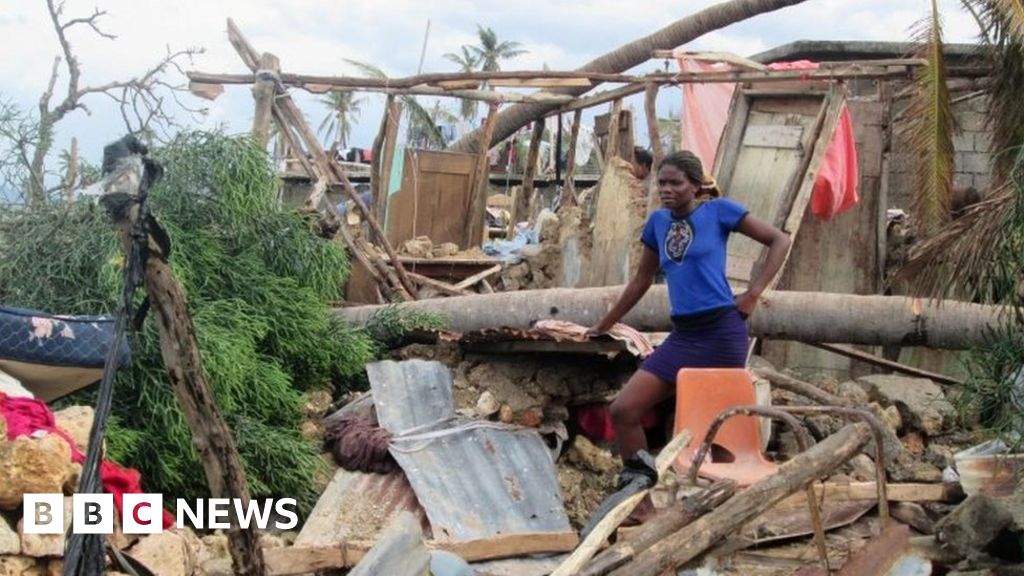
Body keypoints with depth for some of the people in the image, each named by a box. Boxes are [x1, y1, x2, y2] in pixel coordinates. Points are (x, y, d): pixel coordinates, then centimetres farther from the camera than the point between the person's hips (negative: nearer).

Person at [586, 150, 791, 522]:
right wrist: (604, 325, 26)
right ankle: (641, 501, 7)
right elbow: (642, 280, 22)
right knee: (624, 410, -5)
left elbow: (779, 241, 1)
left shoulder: (719, 210, -1)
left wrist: (753, 294, -6)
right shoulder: (658, 221, 12)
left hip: (722, 332, -5)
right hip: (682, 335, 5)